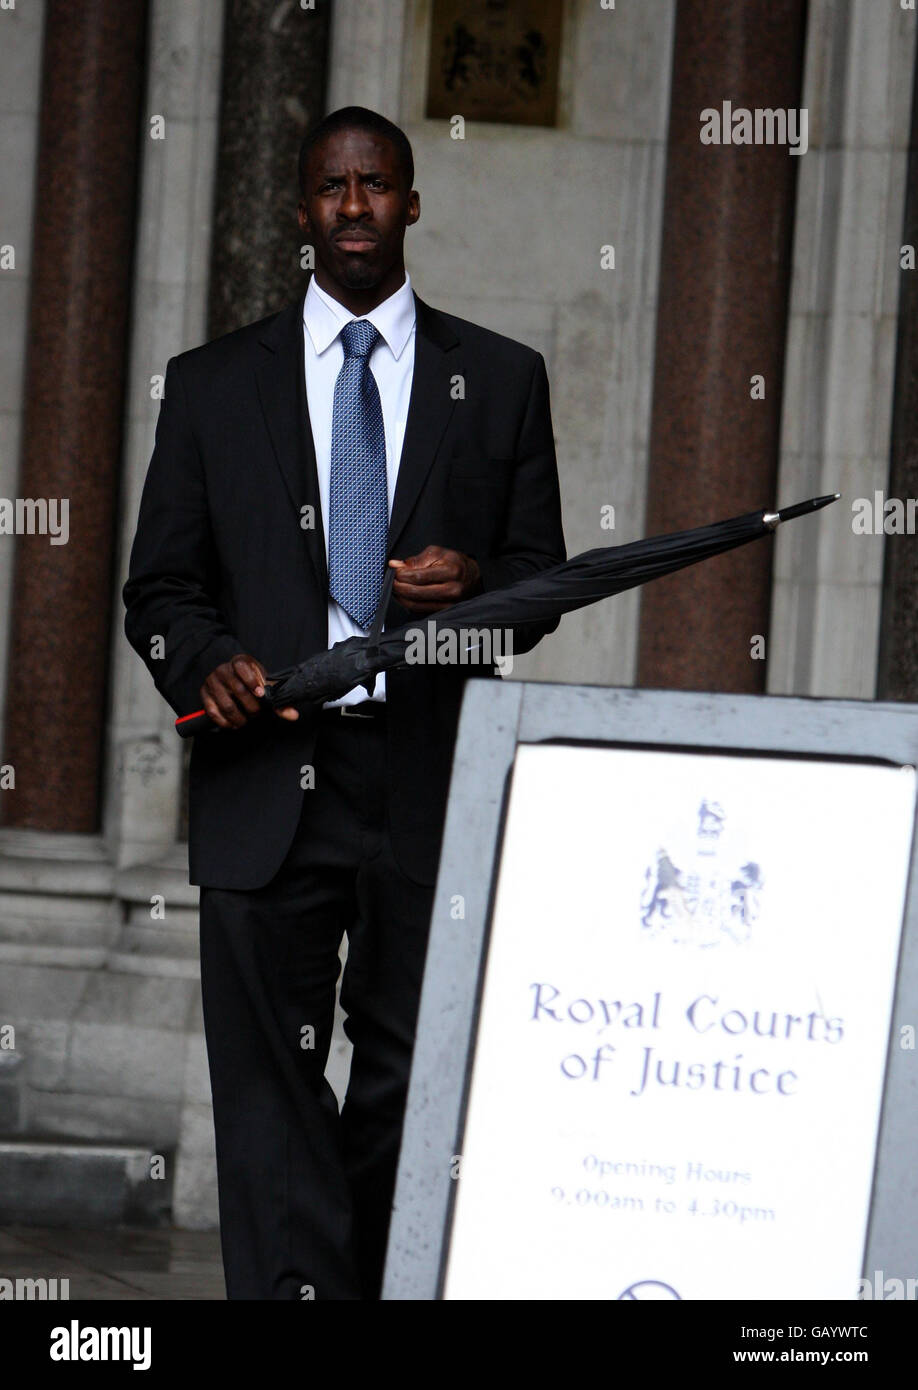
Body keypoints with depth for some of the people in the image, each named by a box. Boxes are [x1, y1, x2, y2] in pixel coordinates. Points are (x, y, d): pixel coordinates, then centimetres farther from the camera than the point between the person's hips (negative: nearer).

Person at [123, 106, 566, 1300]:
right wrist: (206, 661, -10)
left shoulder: (502, 381, 12)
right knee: (270, 1084, -6)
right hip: (267, 781, 0)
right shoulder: (214, 385, 12)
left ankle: (378, 1280, 19)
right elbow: (158, 588, 12)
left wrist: (476, 590, -12)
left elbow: (542, 580, 12)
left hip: (433, 787, 0)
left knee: (414, 1075, 5)